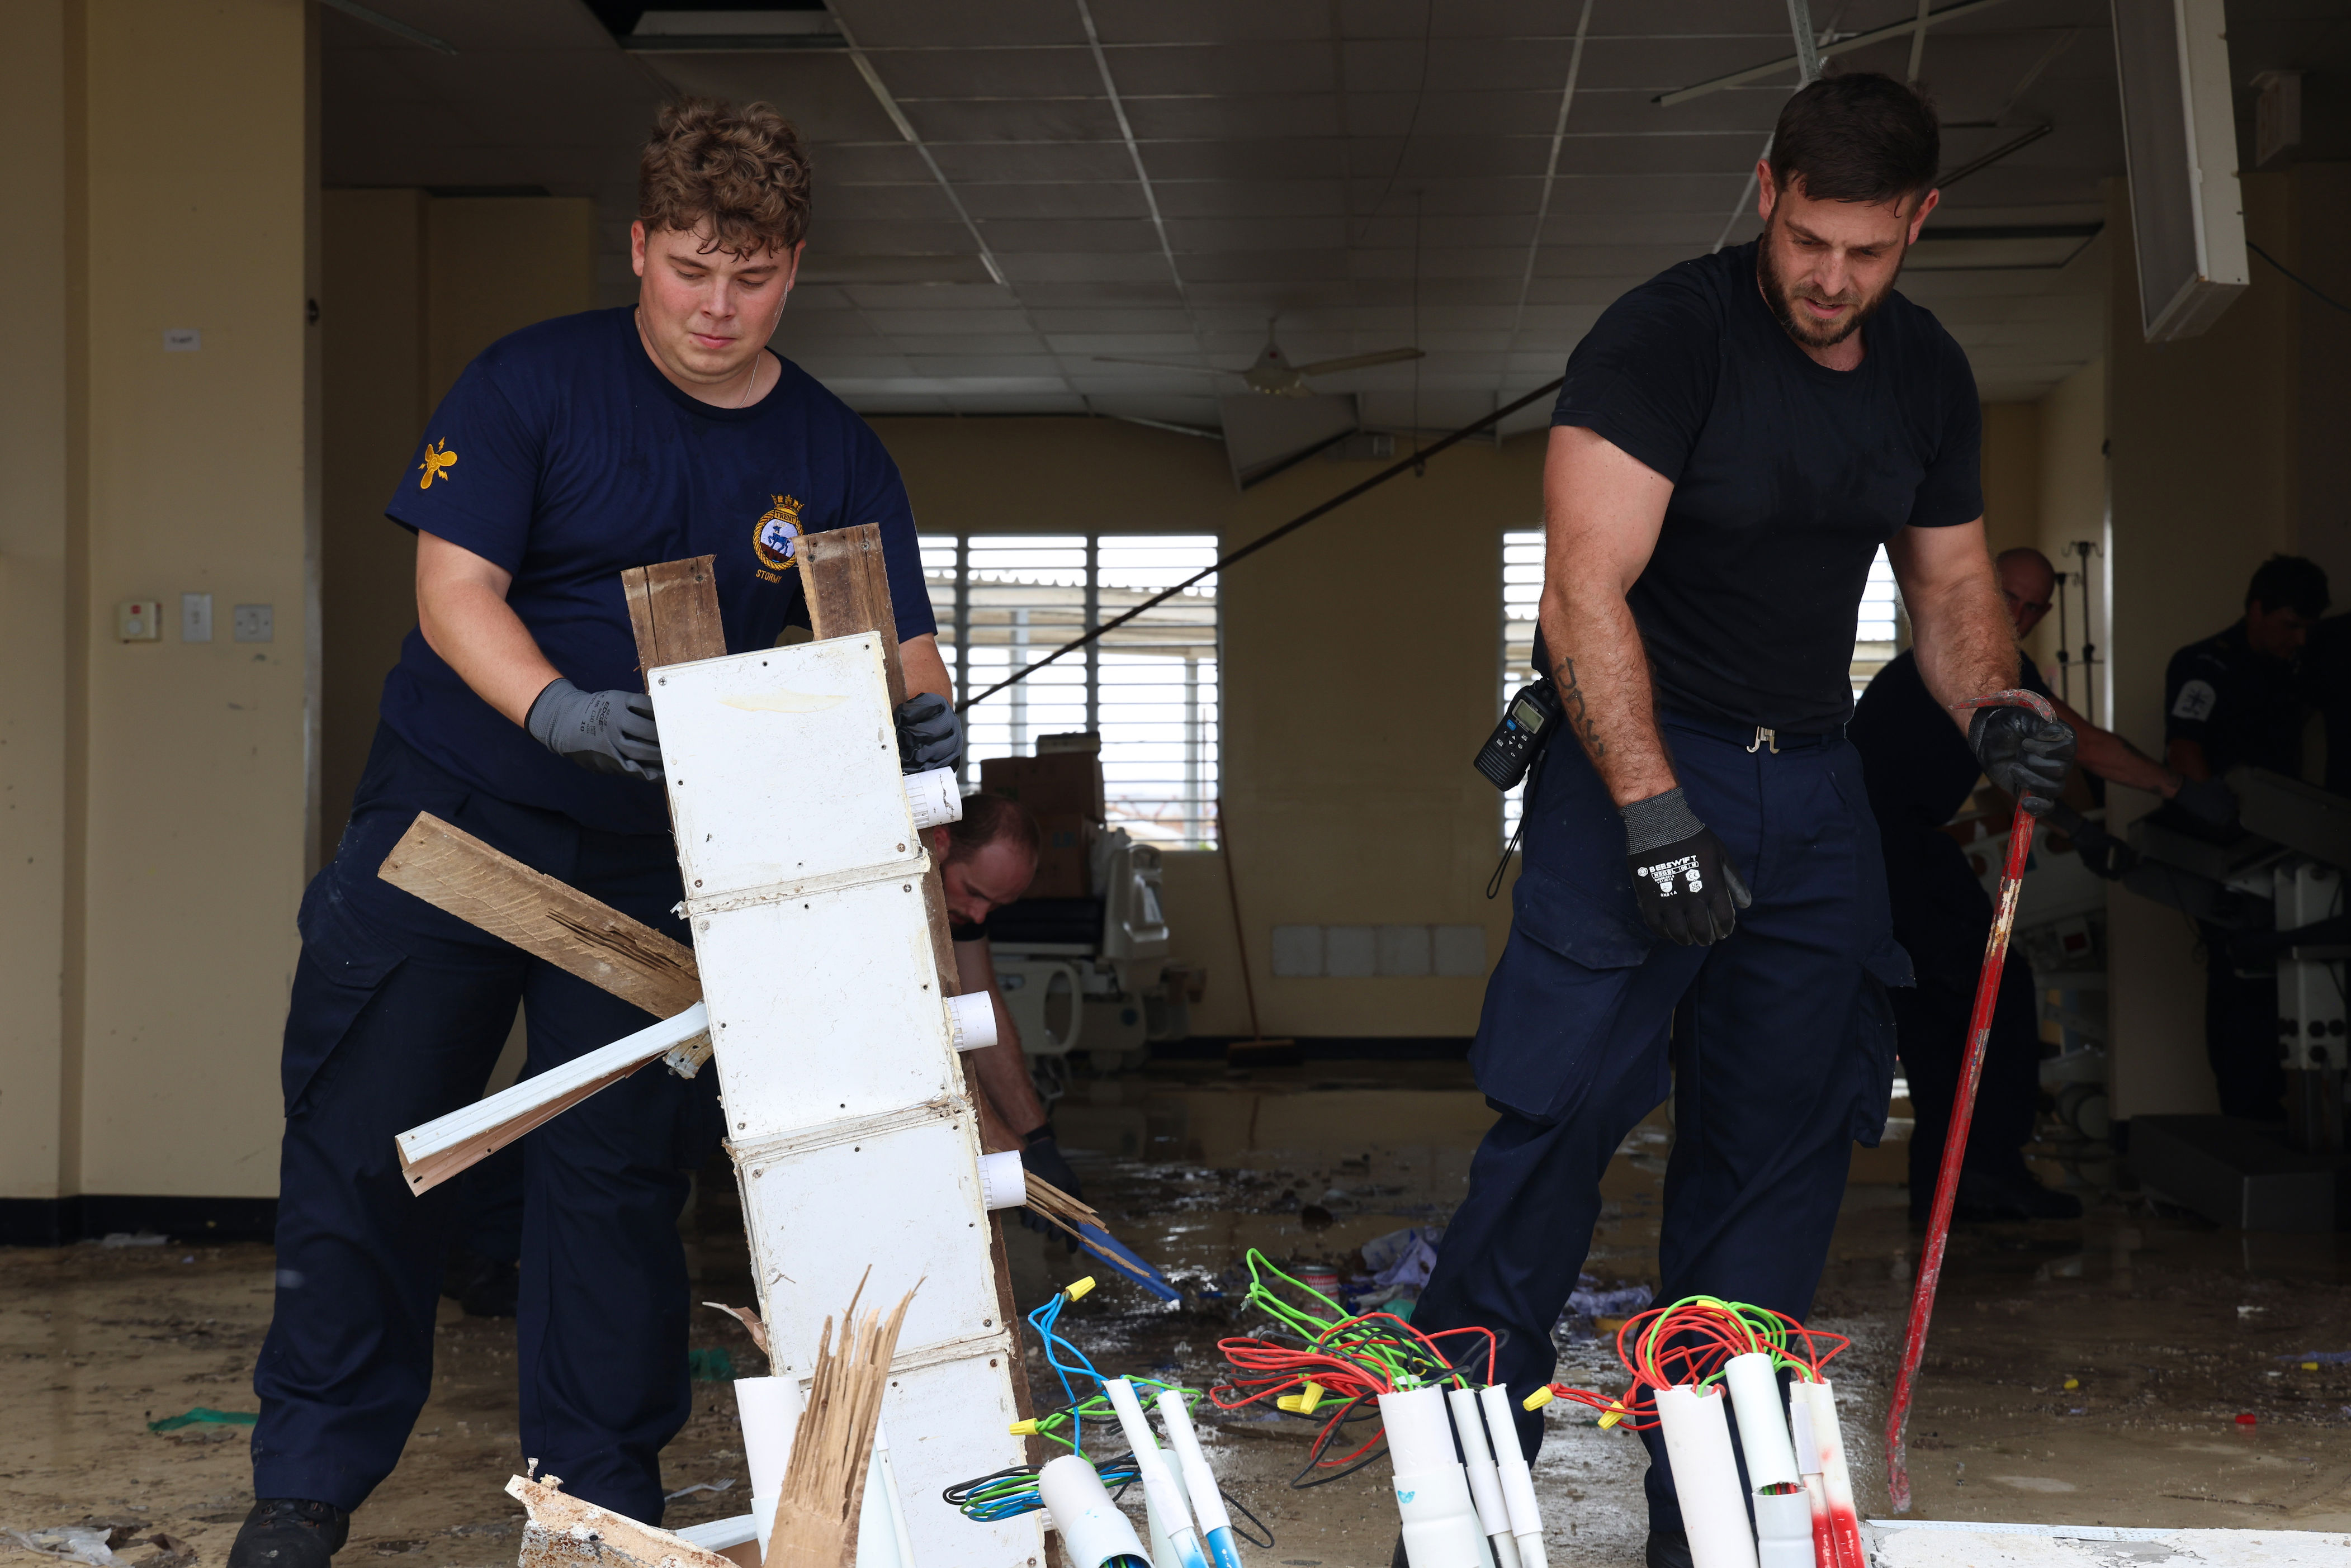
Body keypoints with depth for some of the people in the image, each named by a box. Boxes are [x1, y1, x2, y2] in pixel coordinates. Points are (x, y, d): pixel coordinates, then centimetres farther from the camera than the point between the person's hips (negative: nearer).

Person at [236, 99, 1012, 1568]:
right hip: (454, 811, -1)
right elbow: (454, 587, -14)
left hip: (659, 855, 2)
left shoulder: (836, 457, 1)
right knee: (361, 1140, 1)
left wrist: (924, 728, -24)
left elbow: (903, 652, 0)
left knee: (618, 1171, 2)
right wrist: (558, 707, -33)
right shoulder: (531, 384, -8)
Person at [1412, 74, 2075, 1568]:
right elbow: (1586, 595, -19)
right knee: (1563, 1114, -13)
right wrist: (1653, 809, -27)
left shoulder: (1930, 376, 8)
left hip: (1816, 788, 6)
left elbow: (1953, 581, 17)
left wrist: (1993, 709, -5)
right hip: (1640, 762, -6)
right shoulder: (1664, 337, -13)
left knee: (1783, 1150, 5)